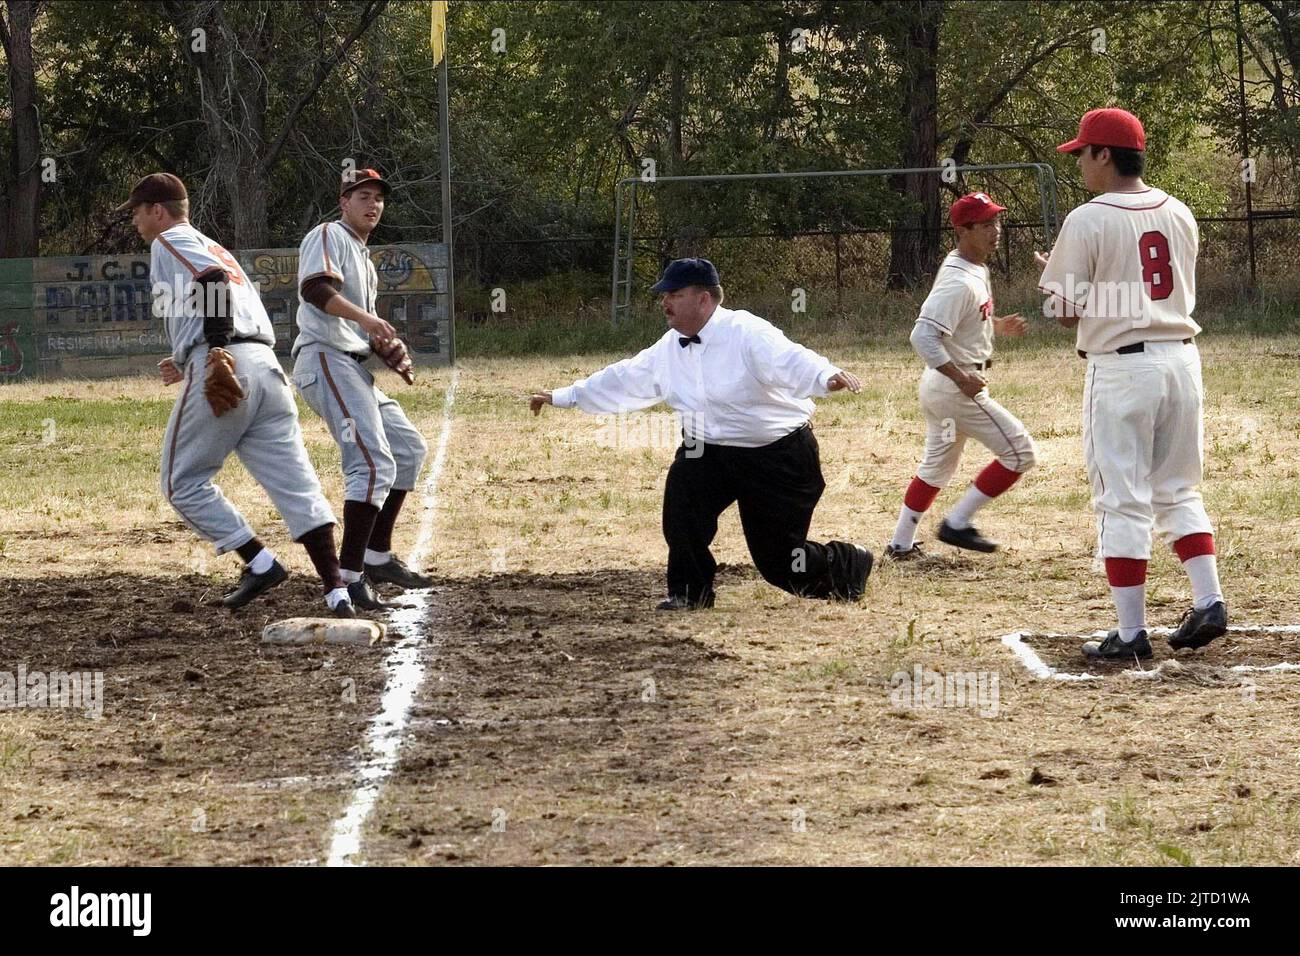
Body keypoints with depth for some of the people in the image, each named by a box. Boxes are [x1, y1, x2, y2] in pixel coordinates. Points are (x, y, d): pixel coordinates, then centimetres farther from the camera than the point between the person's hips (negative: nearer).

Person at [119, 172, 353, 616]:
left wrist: (215, 346, -22)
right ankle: (336, 591, -12)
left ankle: (261, 563, -4)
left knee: (183, 482, 5)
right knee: (296, 484, -1)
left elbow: (213, 280, -13)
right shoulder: (215, 248, 33)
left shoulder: (170, 241, 7)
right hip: (267, 364, 8)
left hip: (223, 363, -8)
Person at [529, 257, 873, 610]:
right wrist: (563, 397, 19)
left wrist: (827, 377, -59)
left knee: (779, 560, -2)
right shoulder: (669, 349, 3)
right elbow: (625, 378, 15)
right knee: (682, 488, -25)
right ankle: (690, 592, -9)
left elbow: (790, 360, -38)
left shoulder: (747, 333, -21)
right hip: (709, 452, 6)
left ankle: (852, 564, 30)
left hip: (779, 457, -6)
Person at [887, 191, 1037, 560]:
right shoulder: (960, 282, -23)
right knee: (1020, 453, -3)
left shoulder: (974, 268, 8)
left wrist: (997, 325, 11)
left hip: (938, 383, 10)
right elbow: (923, 336, -30)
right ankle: (957, 524, 0)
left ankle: (901, 543, 28)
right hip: (955, 388, -10)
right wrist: (962, 379, -27)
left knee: (937, 466, 22)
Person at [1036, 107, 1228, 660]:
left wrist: (1048, 275, 15)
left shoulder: (1087, 221, -11)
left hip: (1121, 367, -6)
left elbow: (1066, 313, -8)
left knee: (1123, 501, -1)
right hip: (1181, 360, 6)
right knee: (1178, 491, 18)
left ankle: (1131, 633, -1)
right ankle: (1208, 600, 6)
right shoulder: (1179, 215, 8)